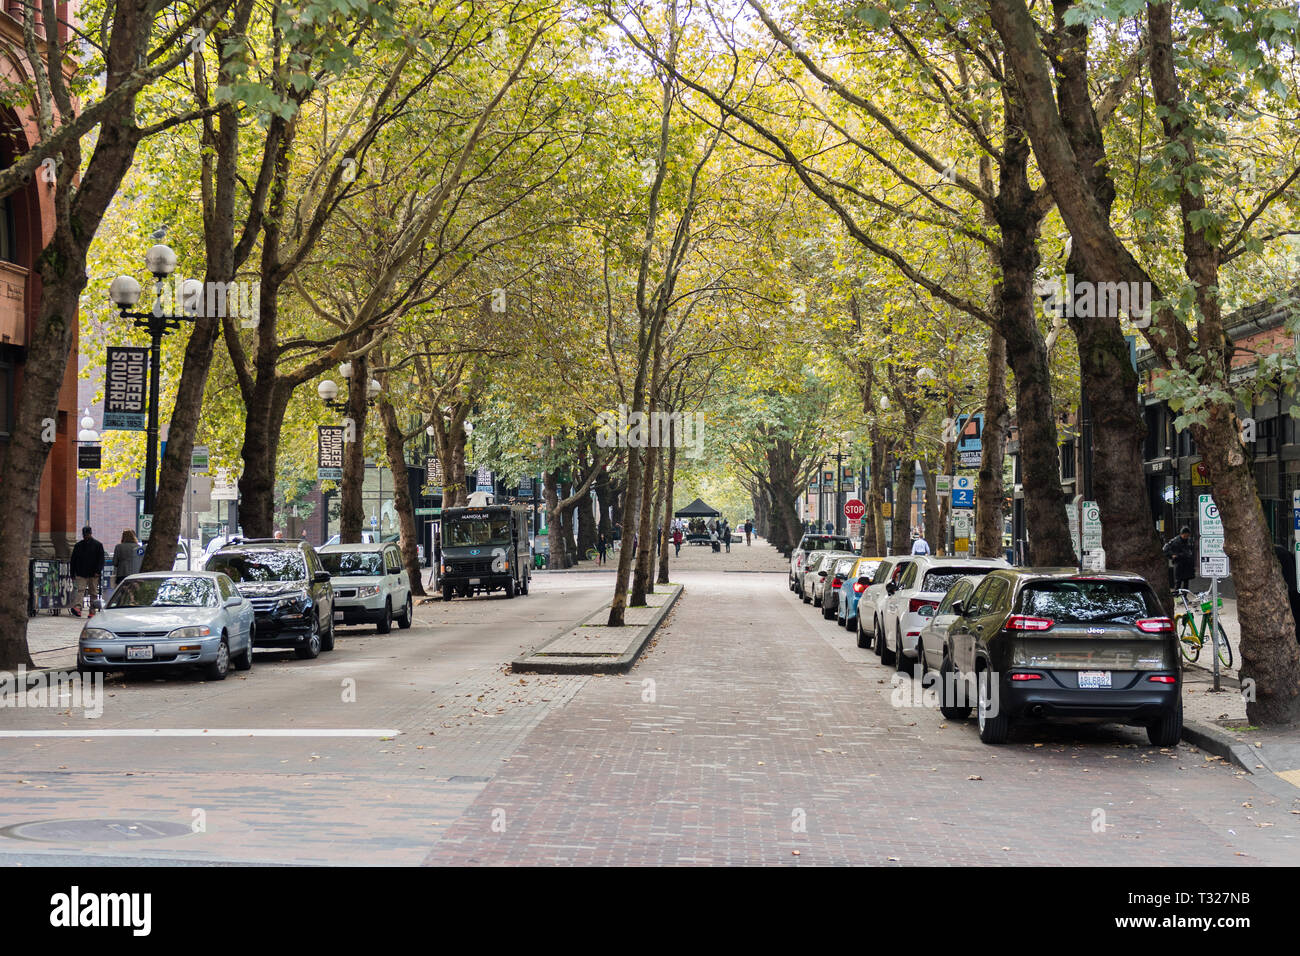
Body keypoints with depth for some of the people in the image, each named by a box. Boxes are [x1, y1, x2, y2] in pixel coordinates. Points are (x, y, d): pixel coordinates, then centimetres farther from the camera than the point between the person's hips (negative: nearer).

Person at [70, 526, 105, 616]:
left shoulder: (98, 545, 5)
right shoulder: (78, 545, 12)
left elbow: (101, 560, 0)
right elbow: (73, 560, 15)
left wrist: (98, 571, -12)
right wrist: (73, 574, 9)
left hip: (93, 574, -1)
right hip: (81, 574, 1)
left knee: (93, 593, 3)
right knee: (80, 590, -15)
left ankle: (92, 612, 7)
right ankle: (77, 607, -28)